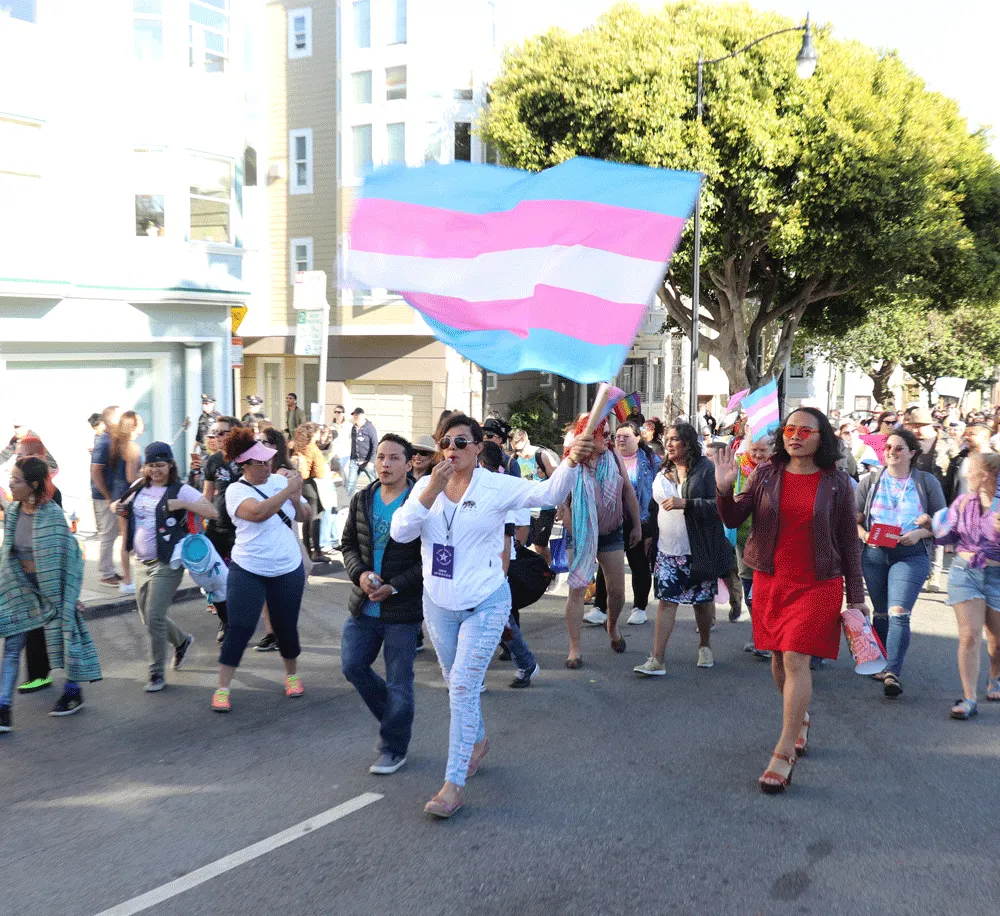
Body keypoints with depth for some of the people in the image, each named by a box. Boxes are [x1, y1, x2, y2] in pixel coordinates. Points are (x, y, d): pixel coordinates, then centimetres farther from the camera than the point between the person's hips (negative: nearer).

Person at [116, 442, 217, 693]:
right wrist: (118, 507, 2)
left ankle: (157, 672, 3)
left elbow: (213, 512, -17)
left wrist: (182, 504, -26)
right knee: (147, 616, 15)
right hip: (142, 562, 7)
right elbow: (124, 506, 25)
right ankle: (182, 640, 42)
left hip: (167, 564, -7)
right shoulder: (140, 487, 7)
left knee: (155, 616, -10)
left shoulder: (181, 490, -10)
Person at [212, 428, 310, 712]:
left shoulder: (279, 480, 0)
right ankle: (222, 688, 5)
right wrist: (289, 490, -26)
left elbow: (304, 516, 5)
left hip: (289, 570, 3)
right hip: (248, 571, -3)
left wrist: (296, 496, -14)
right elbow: (258, 512, -31)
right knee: (238, 629, -4)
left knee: (286, 627, 12)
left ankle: (292, 674, 35)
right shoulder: (236, 490, -11)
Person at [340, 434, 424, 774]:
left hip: (402, 609, -5)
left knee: (398, 682, 4)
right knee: (352, 665, 9)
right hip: (363, 605, 6)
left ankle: (393, 750, 20)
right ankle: (394, 717, 33)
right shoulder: (361, 500, 5)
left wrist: (394, 587, -19)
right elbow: (348, 544, 11)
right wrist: (360, 573, -9)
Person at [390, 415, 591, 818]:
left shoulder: (497, 487, -11)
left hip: (484, 605, -5)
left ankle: (453, 785, -3)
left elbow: (549, 493, -21)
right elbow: (399, 532, -13)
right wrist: (432, 490, -24)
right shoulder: (426, 485, -2)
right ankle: (478, 740, 48)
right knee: (457, 684, 20)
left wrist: (572, 461, -40)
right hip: (438, 604, 5)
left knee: (463, 688, -10)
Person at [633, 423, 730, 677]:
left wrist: (685, 503, -24)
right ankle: (657, 660, -8)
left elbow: (718, 505, -18)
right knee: (666, 600, -4)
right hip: (667, 550, 4)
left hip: (699, 550, -4)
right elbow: (655, 507, 22)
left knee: (703, 600, 11)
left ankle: (705, 646, 35)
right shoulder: (664, 472, 11)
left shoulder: (705, 469, -8)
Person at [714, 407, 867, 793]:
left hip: (817, 585, -3)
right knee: (779, 658, 12)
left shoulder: (836, 483, -3)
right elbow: (733, 519, -1)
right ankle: (800, 717, 40)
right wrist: (725, 489, -21)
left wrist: (856, 597, 2)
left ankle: (784, 753, -6)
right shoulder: (766, 474, 1)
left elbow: (849, 542, 2)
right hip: (770, 580, 3)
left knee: (796, 661, -10)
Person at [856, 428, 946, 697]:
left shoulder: (927, 482, 4)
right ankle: (882, 663, 27)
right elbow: (854, 519, 9)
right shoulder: (870, 481, 9)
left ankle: (893, 673, -18)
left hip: (911, 555, -3)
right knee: (880, 613, 13)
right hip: (874, 554, 3)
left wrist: (919, 533, -13)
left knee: (898, 612, -16)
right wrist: (864, 534, -12)